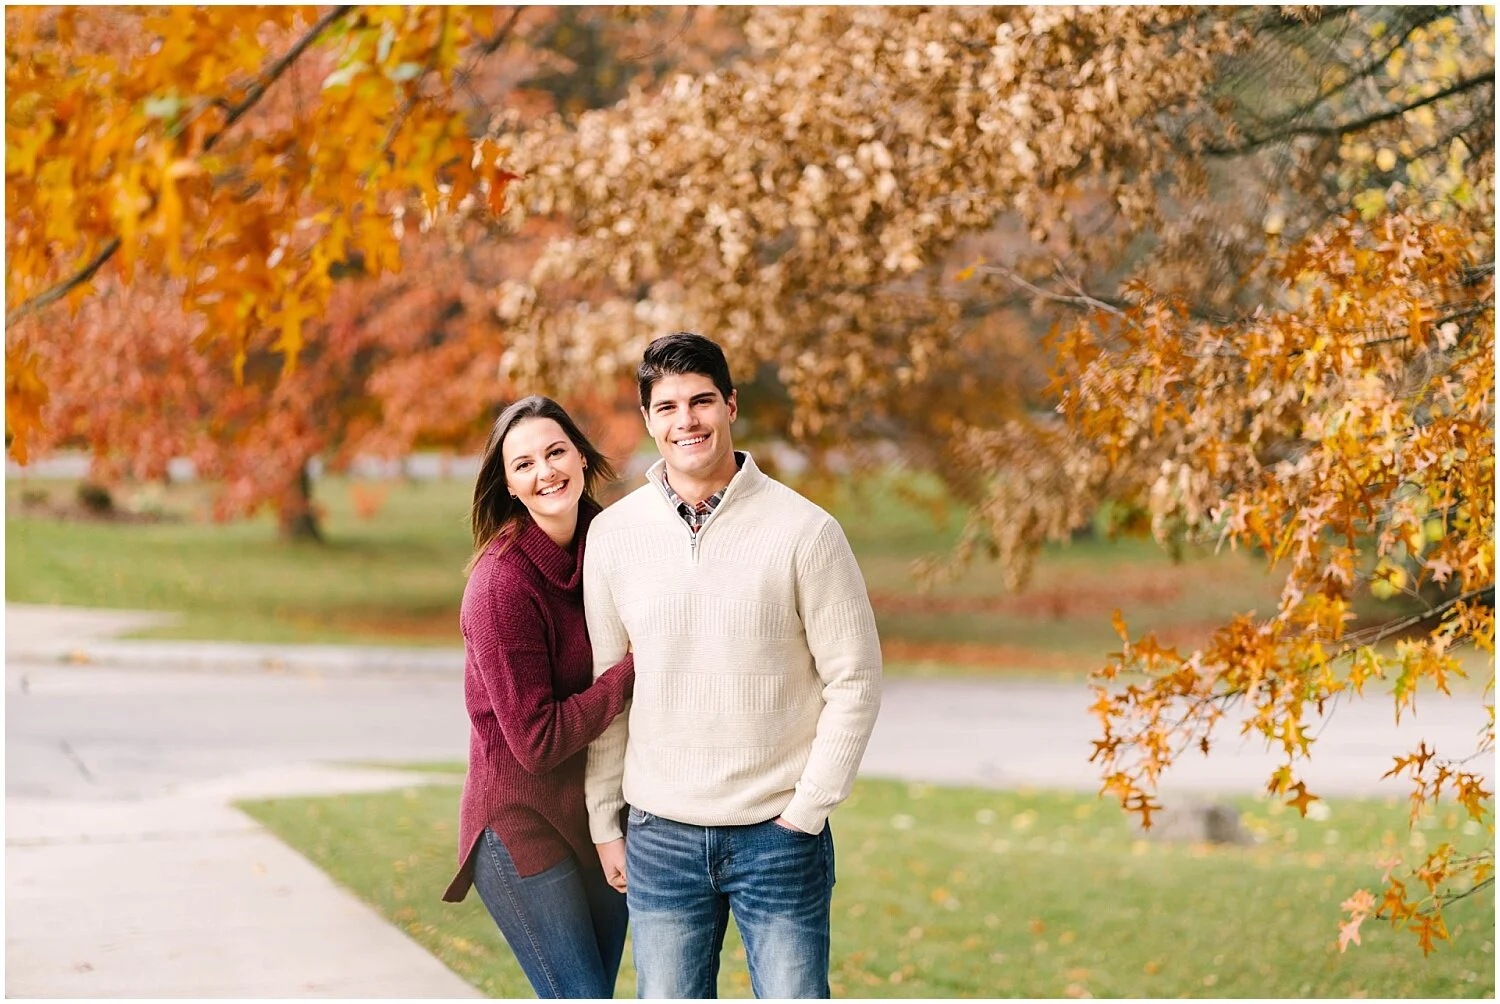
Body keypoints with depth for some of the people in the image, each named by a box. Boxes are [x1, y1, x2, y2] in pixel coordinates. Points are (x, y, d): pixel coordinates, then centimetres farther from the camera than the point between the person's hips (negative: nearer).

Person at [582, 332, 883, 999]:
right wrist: (604, 820, 8)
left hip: (778, 835, -3)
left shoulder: (804, 531, -7)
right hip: (660, 837, 3)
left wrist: (805, 812, -8)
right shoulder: (613, 534, 3)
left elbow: (854, 681, -4)